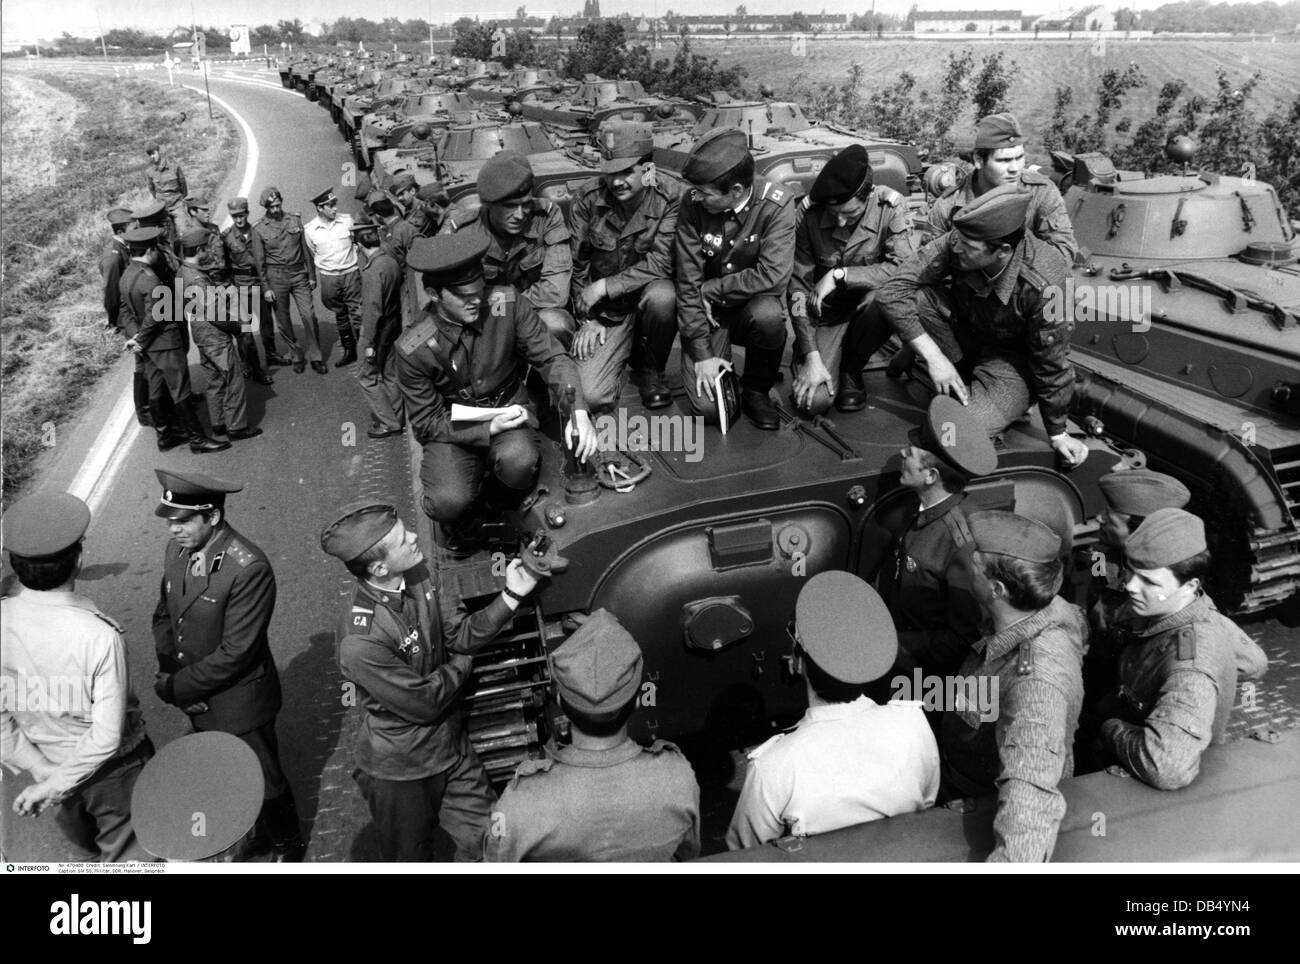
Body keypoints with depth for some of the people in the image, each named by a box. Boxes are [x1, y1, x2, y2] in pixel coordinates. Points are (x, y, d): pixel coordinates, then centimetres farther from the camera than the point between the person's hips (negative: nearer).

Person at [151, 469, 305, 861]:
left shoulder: (248, 568, -29)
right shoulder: (177, 550, -5)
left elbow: (234, 653, -25)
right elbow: (164, 615, 7)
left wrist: (176, 687, -17)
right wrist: (170, 676, -7)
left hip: (239, 704, -6)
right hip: (198, 700, 6)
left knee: (263, 783, 13)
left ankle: (286, 848, 39)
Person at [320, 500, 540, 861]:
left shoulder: (415, 578, -11)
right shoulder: (361, 641, -33)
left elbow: (461, 634, -8)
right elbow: (424, 703, -24)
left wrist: (511, 596, -22)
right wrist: (462, 664, -8)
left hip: (452, 746, 6)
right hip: (402, 769, -6)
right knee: (412, 858, 20)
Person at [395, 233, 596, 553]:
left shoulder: (508, 305, -16)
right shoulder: (413, 350, -19)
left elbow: (552, 357, -10)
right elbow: (426, 423, -11)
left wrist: (578, 410, -28)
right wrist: (487, 429, -25)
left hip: (508, 406, 2)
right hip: (452, 427, -1)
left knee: (519, 462, -33)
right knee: (450, 502, -29)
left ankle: (499, 503, 6)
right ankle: (457, 522, 14)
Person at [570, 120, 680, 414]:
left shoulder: (670, 197, -15)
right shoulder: (588, 196, -8)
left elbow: (660, 263, -21)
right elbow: (578, 262, 0)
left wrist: (605, 286, -23)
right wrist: (588, 318, -4)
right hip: (605, 311, 1)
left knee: (662, 296, -39)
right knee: (594, 398, -17)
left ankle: (652, 370, -6)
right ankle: (628, 350, 20)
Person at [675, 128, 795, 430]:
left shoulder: (777, 204, -18)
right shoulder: (692, 205, -13)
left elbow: (772, 275, -26)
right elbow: (688, 283, -12)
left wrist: (711, 289, -18)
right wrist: (702, 353, -16)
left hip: (755, 304, 0)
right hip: (710, 313, 1)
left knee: (768, 314, -37)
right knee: (708, 407, -16)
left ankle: (756, 390, -7)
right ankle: (720, 372, 22)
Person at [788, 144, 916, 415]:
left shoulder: (890, 205, -17)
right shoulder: (809, 212, -15)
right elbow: (798, 287, -14)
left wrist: (840, 275, -30)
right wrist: (811, 356, -21)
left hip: (868, 308, 1)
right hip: (826, 314, 0)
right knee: (813, 401, -21)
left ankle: (852, 369, -5)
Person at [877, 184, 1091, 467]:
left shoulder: (1043, 287, -34)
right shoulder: (955, 243, -26)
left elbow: (1052, 364, -21)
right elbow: (893, 290, -26)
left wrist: (1058, 434, -8)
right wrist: (934, 357, -30)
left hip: (1013, 359, -4)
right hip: (964, 332, 4)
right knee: (916, 297, -26)